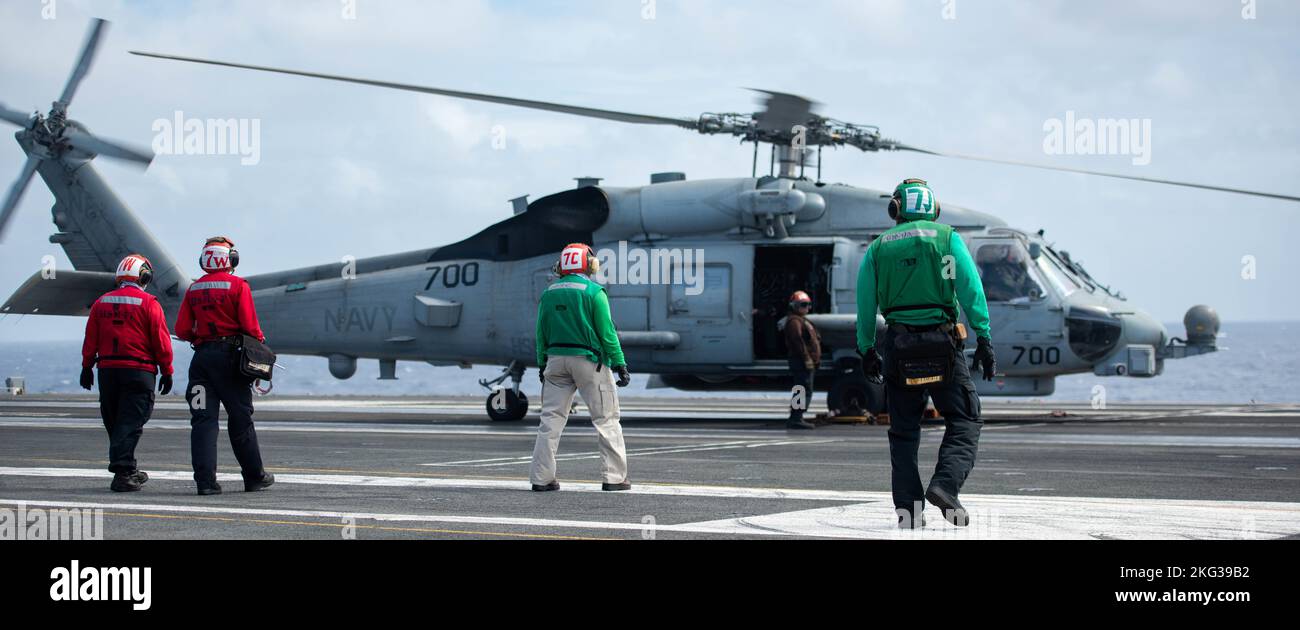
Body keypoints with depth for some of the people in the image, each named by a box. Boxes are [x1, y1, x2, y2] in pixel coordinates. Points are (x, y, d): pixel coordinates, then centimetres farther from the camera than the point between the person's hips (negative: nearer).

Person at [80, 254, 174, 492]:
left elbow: (90, 339, 11)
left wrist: (87, 367, 18)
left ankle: (128, 471, 24)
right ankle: (123, 472, -13)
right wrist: (166, 372, 1)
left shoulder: (101, 303, 8)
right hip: (139, 372, -5)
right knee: (131, 423, -4)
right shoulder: (148, 304, -7)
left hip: (107, 371, 5)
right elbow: (161, 341, -7)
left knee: (115, 422, 14)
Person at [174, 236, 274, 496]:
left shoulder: (194, 289, 7)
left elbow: (182, 330, 6)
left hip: (201, 356, 3)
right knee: (240, 419, 6)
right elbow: (249, 325, -11)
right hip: (229, 355, -3)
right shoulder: (238, 285, -5)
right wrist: (260, 341, 7)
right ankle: (254, 477, 16)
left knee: (203, 419, 1)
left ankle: (205, 480, -8)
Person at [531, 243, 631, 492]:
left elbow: (541, 333, 10)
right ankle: (615, 477, 2)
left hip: (556, 359, 4)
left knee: (551, 418, 7)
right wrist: (620, 364, -4)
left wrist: (542, 364, 19)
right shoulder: (594, 292, -8)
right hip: (589, 359, -4)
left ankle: (541, 478, 4)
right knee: (606, 419, 3)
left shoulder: (549, 293, 7)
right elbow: (606, 332, -9)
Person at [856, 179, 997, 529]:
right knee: (964, 422, 4)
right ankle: (945, 485, -19)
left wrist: (866, 350, 16)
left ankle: (908, 508, 4)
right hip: (941, 341, -3)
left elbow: (865, 305, 8)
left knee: (904, 431, 10)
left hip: (898, 345, 3)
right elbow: (971, 289, -7)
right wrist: (984, 339, -7)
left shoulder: (878, 248, 10)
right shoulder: (947, 238, 3)